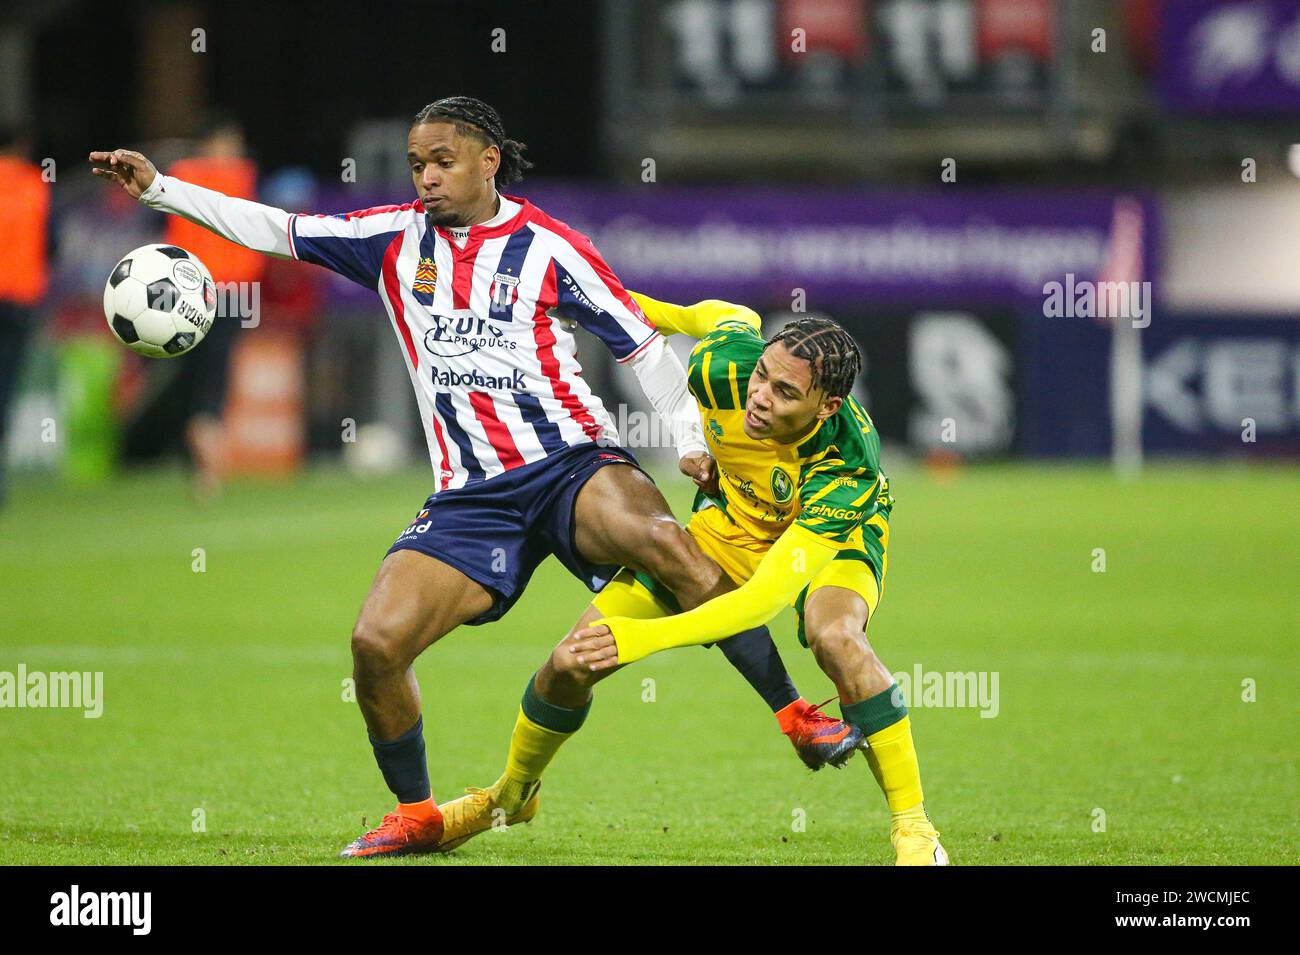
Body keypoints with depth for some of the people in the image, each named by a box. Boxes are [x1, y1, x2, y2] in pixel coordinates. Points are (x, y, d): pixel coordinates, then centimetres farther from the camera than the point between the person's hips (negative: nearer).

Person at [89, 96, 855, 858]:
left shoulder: (548, 248, 0)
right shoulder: (396, 239, 10)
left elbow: (641, 343, 5)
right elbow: (276, 230, 13)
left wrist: (693, 438, -6)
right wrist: (157, 187, 7)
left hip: (572, 460, -4)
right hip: (472, 495, 4)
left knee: (661, 541, -35)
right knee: (376, 644, -13)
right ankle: (417, 814, 11)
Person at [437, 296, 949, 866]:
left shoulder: (848, 470, -42)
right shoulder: (723, 363, -31)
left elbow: (767, 597, -47)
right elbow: (730, 315, -5)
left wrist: (647, 637, -55)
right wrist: (670, 315, 15)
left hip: (833, 545, -4)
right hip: (729, 525, 4)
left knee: (834, 636, -40)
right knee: (572, 663, -4)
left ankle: (912, 828, -25)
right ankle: (512, 795, 27)